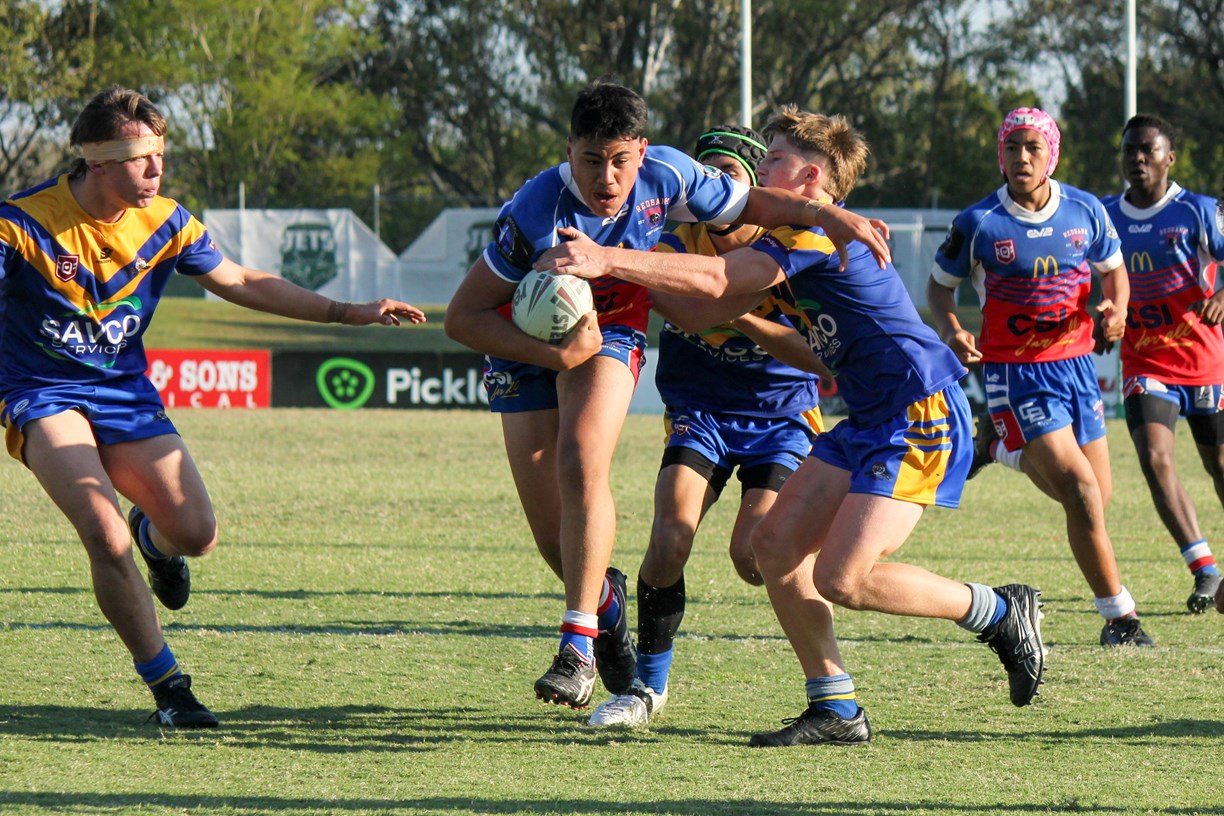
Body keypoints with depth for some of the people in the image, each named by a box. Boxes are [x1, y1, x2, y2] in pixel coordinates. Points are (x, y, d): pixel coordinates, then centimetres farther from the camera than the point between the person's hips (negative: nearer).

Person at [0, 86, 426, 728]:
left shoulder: (165, 222, -3)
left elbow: (241, 284, 8)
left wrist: (348, 313, 6)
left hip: (126, 395, 4)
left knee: (196, 533, -10)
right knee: (106, 536, -25)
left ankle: (153, 537, 32)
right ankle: (166, 684, -8)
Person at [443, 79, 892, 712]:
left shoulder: (665, 176, -21)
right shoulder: (534, 214, -30)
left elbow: (752, 205, -3)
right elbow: (463, 316, -24)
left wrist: (825, 215, -21)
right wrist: (553, 354, -34)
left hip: (610, 335, 1)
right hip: (526, 345, -1)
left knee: (581, 464, -28)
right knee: (553, 534, -5)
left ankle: (579, 645, -25)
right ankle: (605, 601, 31)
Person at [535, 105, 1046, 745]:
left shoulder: (820, 231, -15)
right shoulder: (792, 242, 16)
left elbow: (713, 281, -23)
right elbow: (711, 311, 14)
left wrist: (606, 260, -24)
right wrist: (618, 266, 5)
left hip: (922, 412, -11)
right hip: (870, 422, 11)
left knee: (841, 577, -17)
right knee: (775, 543, 2)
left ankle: (1002, 614, 1)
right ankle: (836, 710, 6)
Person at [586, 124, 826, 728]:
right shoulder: (678, 245, -7)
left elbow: (819, 355, -23)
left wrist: (746, 323, -38)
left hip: (782, 415, -2)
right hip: (699, 413, 2)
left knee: (754, 553, -20)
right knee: (669, 539, -20)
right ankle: (648, 684, 0)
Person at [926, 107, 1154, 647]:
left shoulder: (1085, 212, 0)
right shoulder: (979, 224, -9)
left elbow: (1113, 269, 16)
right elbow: (939, 284, 4)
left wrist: (1116, 308, -6)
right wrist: (950, 331, -15)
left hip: (1074, 363, 5)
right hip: (1013, 373, -5)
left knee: (1094, 496, 10)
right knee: (1081, 491, -18)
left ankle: (1000, 446, 38)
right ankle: (1119, 617, -10)